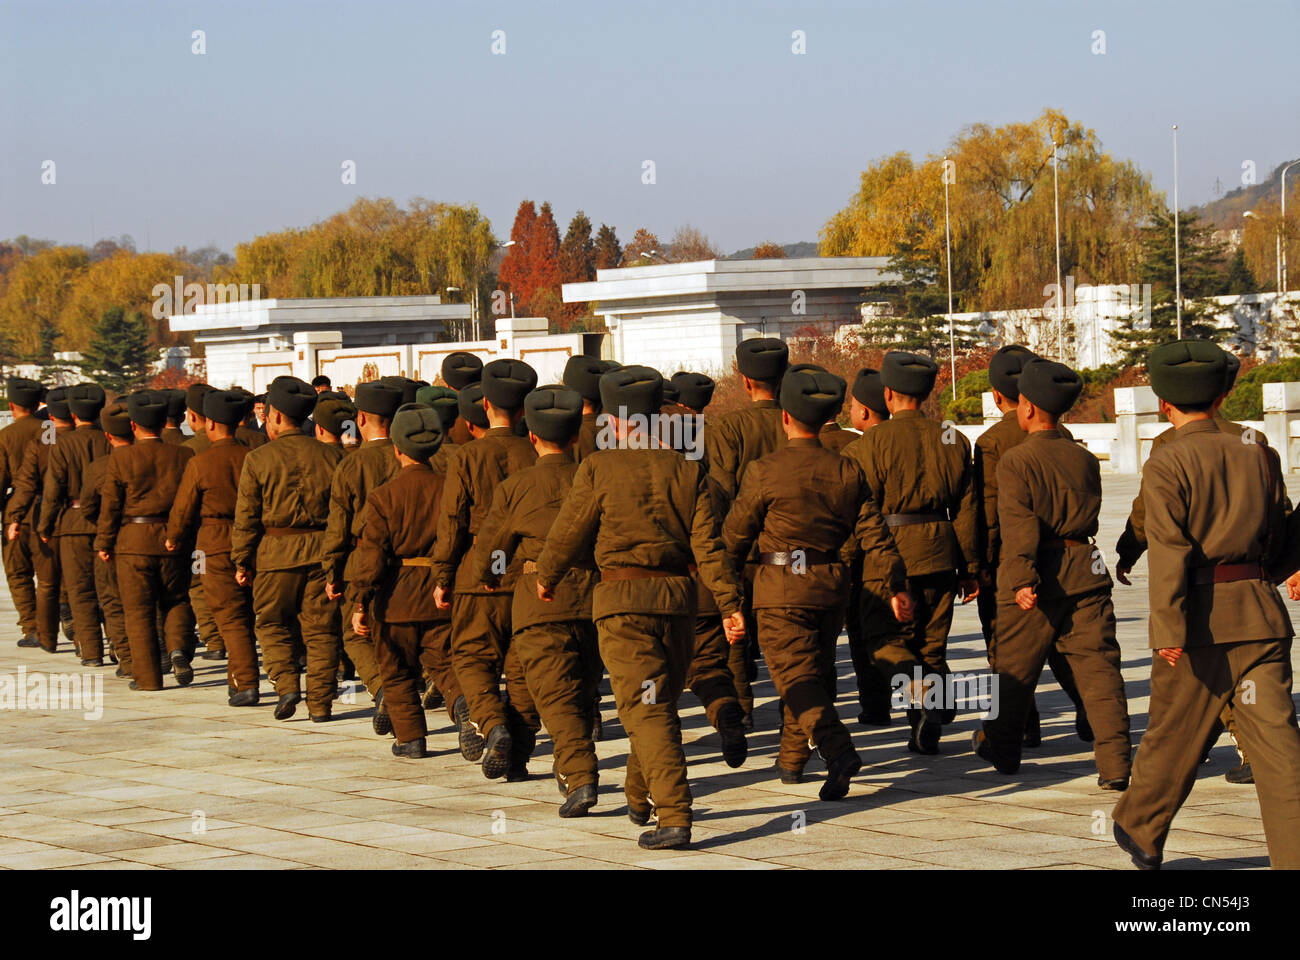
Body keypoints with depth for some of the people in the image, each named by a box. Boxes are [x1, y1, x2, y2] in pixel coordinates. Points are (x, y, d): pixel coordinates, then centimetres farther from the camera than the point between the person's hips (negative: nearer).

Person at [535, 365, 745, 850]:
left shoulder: (599, 469, -7)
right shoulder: (688, 469, 3)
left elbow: (567, 534, 0)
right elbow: (708, 544, -3)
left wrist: (546, 577, 18)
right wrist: (730, 603, -3)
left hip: (623, 597, -4)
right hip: (678, 596, 5)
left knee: (646, 709, -7)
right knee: (662, 702, 20)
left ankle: (674, 816, -19)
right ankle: (639, 796, 38)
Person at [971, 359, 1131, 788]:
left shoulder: (1014, 461, -8)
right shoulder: (1085, 459, 8)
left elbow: (1019, 524, -18)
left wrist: (1021, 580, -25)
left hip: (1037, 578, -4)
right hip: (1085, 571, 4)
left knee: (1013, 667, 14)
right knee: (1097, 665, -1)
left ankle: (1001, 747, 30)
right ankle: (1115, 763, -10)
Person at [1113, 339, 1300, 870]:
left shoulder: (1167, 465, -7)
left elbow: (1169, 550, -16)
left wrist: (1169, 631, -21)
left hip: (1200, 613, -3)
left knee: (1172, 732, 13)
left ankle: (1140, 832, 33)